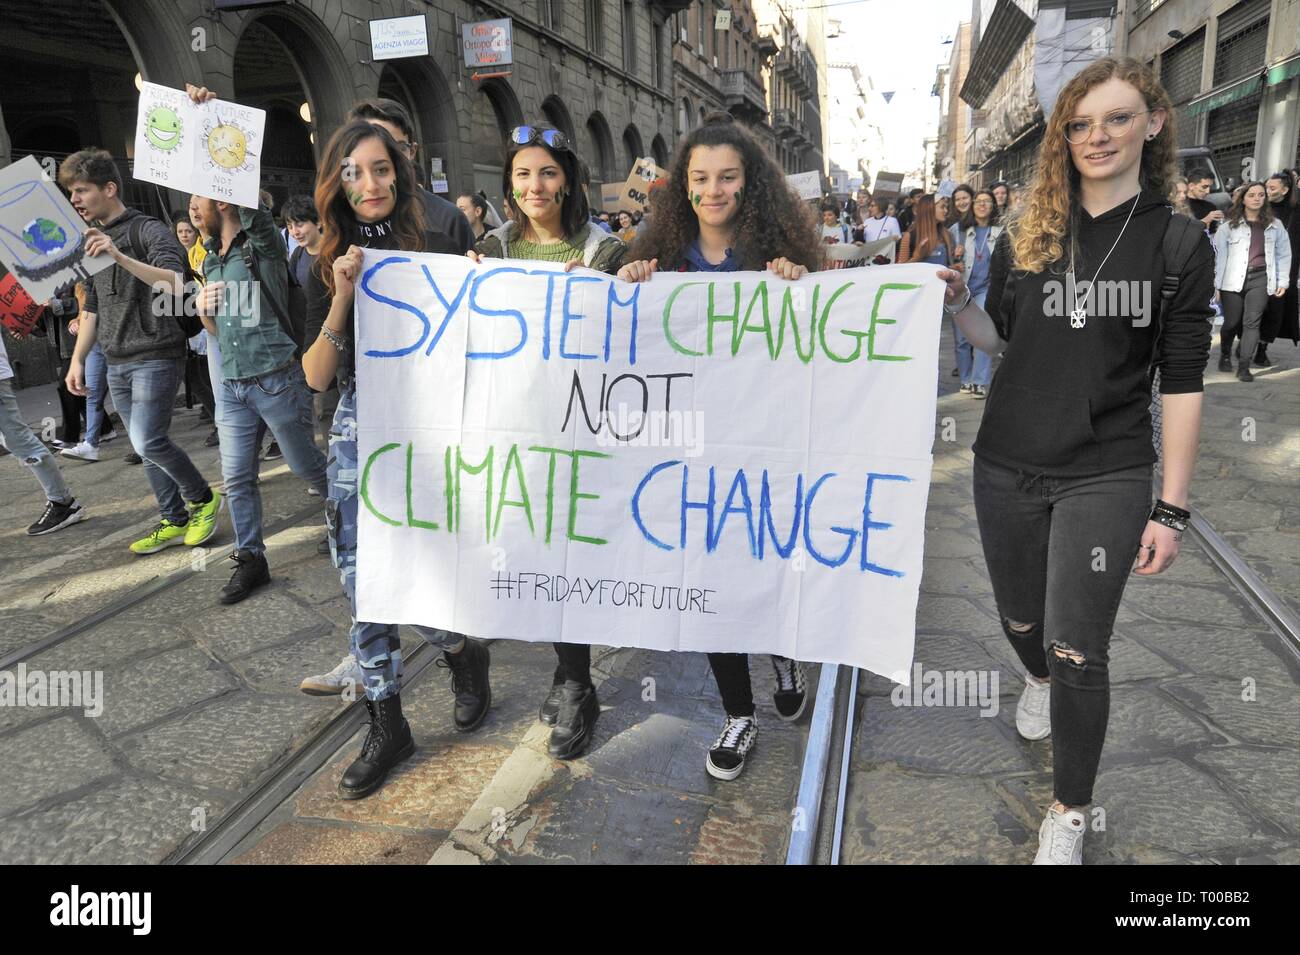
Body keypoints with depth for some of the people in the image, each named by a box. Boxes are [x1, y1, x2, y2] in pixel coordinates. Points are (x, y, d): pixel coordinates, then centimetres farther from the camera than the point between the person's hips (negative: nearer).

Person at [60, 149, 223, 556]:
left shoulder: (150, 230, -7)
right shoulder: (92, 241, 16)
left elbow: (176, 284, -24)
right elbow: (92, 308, 20)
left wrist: (121, 257, -34)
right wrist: (77, 360, 14)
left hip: (156, 357, -7)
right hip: (117, 364, 7)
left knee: (149, 442, -15)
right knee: (146, 447, 7)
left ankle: (203, 499, 7)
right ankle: (174, 522, 16)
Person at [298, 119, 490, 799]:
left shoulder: (438, 249, -1)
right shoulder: (328, 269, 6)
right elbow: (316, 377, -1)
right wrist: (343, 299, -13)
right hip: (359, 429, 3)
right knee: (361, 578, 6)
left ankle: (466, 655, 30)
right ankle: (387, 728, 23)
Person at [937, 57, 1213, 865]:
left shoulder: (1180, 243, -5)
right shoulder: (1025, 238, 2)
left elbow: (1182, 382, -5)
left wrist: (1172, 508, -7)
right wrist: (958, 303, -9)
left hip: (1107, 477, -3)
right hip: (1007, 466, 3)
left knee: (1079, 650, -2)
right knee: (1020, 618, 19)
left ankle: (1070, 815, 19)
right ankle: (1041, 681, 56)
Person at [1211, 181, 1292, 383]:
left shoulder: (1274, 226, 12)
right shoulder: (1229, 225, 4)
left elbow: (1283, 255, 16)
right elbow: (1219, 255, 1)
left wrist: (1283, 282, 9)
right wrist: (1215, 284, -4)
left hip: (1260, 278, 1)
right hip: (1233, 280, -1)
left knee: (1252, 321, -8)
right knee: (1231, 323, 4)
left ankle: (1244, 366, -7)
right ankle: (1225, 355, 30)